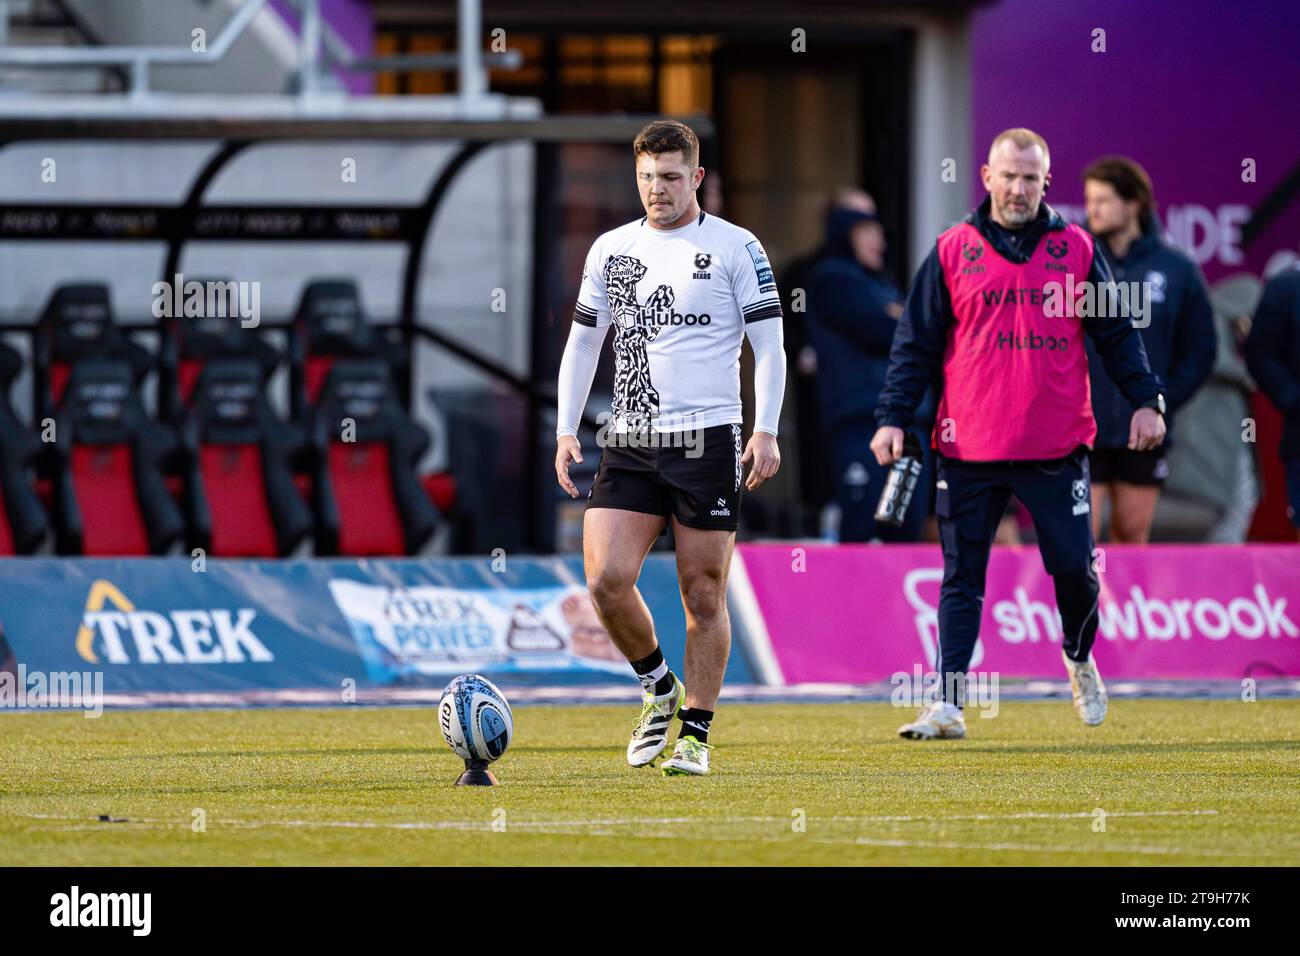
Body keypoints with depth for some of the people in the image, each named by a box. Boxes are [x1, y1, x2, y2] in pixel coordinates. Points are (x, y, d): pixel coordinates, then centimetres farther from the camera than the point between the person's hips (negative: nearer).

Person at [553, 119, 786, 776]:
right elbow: (582, 342, 19)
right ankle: (660, 689, 13)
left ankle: (695, 734, 9)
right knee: (606, 580, -10)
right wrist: (566, 430, 10)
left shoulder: (735, 248, 0)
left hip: (707, 443, -3)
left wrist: (766, 431, -10)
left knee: (703, 597, -1)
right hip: (628, 444, 4)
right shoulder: (611, 250, 12)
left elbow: (769, 345, 0)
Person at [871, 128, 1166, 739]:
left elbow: (1116, 333, 11)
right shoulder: (952, 252, 5)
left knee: (1075, 569, 3)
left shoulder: (1075, 250, 7)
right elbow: (915, 345, 5)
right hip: (969, 448, 0)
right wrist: (893, 418, -3)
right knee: (961, 577, -1)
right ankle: (948, 705, -3)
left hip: (1057, 449, 0)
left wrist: (1145, 400, 2)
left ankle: (1079, 661, 31)